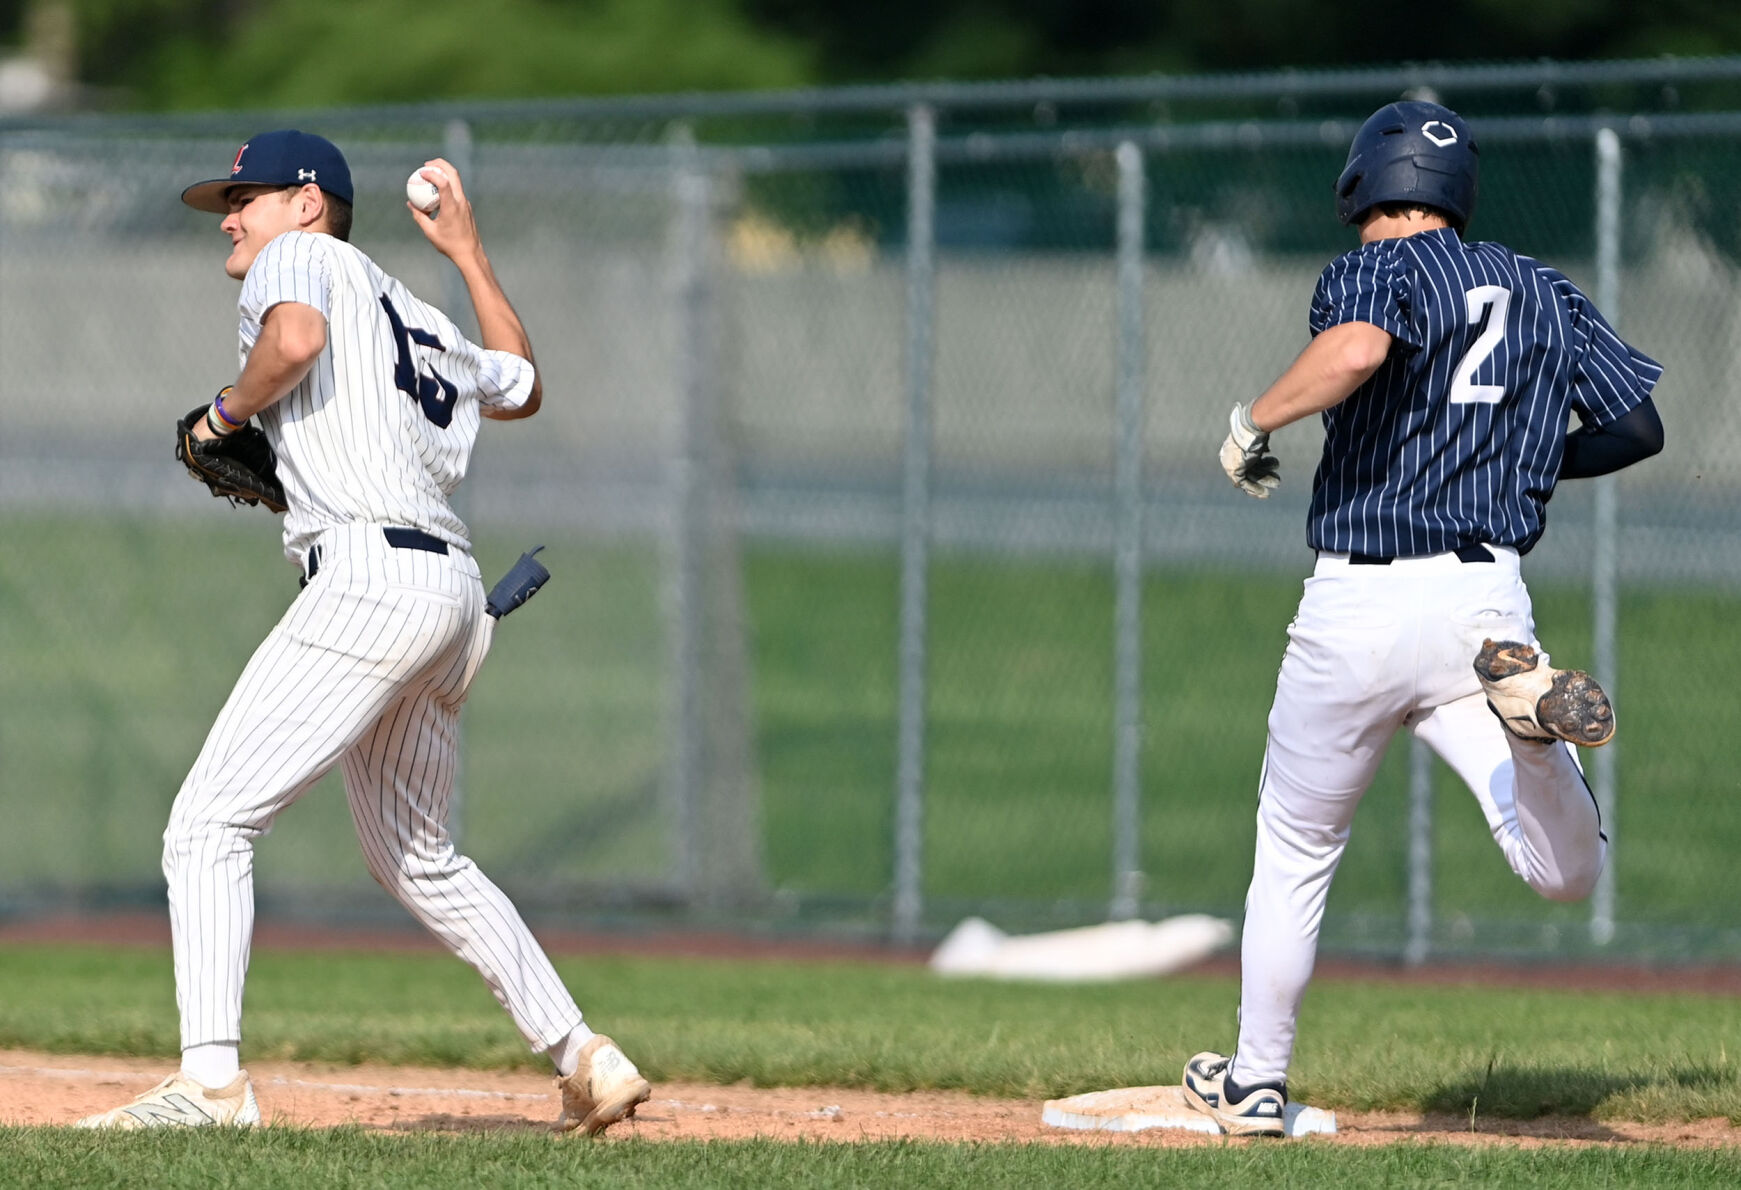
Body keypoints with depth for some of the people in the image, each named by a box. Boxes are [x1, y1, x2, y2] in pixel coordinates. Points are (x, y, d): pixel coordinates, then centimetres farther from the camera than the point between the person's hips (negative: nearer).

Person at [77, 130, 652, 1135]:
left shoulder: (302, 257, 4)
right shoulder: (416, 316, 27)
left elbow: (296, 337, -21)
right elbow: (522, 388, 44)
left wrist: (230, 411, -3)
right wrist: (467, 251, 46)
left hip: (370, 572, -9)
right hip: (452, 591, 9)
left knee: (209, 825, -13)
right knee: (421, 863, 24)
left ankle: (211, 1081, -25)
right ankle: (586, 1061, 22)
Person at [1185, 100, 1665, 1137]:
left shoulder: (1374, 271, -3)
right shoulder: (1546, 293, 14)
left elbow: (1357, 351, -27)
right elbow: (1641, 427, 15)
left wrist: (1257, 422, -12)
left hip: (1355, 610, -2)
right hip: (1487, 602, 2)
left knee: (1296, 852, 18)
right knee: (1570, 874, -7)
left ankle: (1256, 1085, 25)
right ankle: (1518, 692, -33)